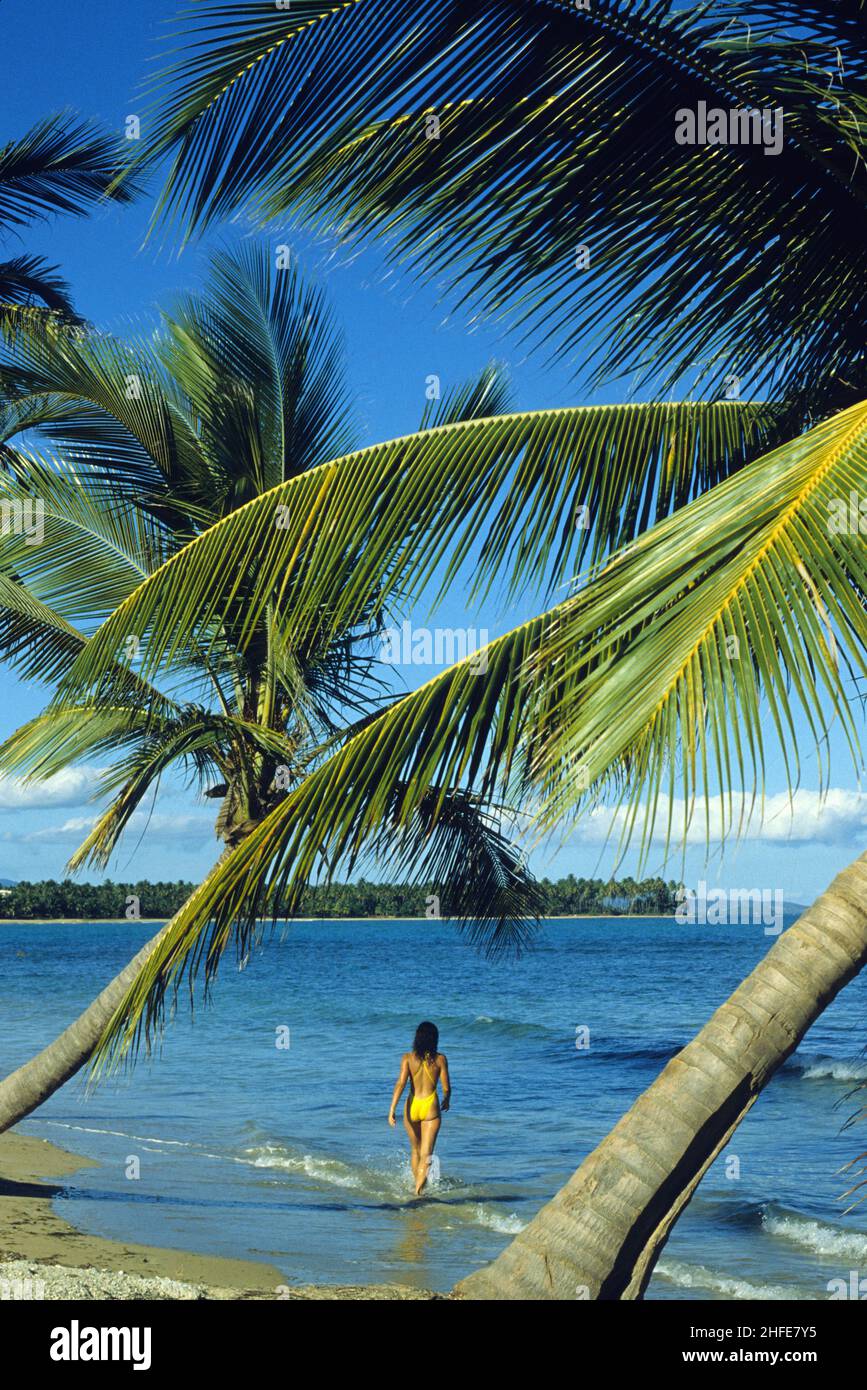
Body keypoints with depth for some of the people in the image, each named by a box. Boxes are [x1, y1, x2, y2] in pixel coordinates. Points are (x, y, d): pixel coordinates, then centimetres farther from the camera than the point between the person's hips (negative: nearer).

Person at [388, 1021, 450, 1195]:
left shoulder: (408, 1058, -3)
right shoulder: (440, 1059, -3)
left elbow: (401, 1083, -13)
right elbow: (446, 1088, 0)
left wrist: (392, 1109, -15)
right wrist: (446, 1101, 22)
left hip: (412, 1107, 2)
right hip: (431, 1108, -1)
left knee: (415, 1150, 23)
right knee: (426, 1154, -5)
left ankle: (417, 1185, 34)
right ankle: (420, 1187, -28)